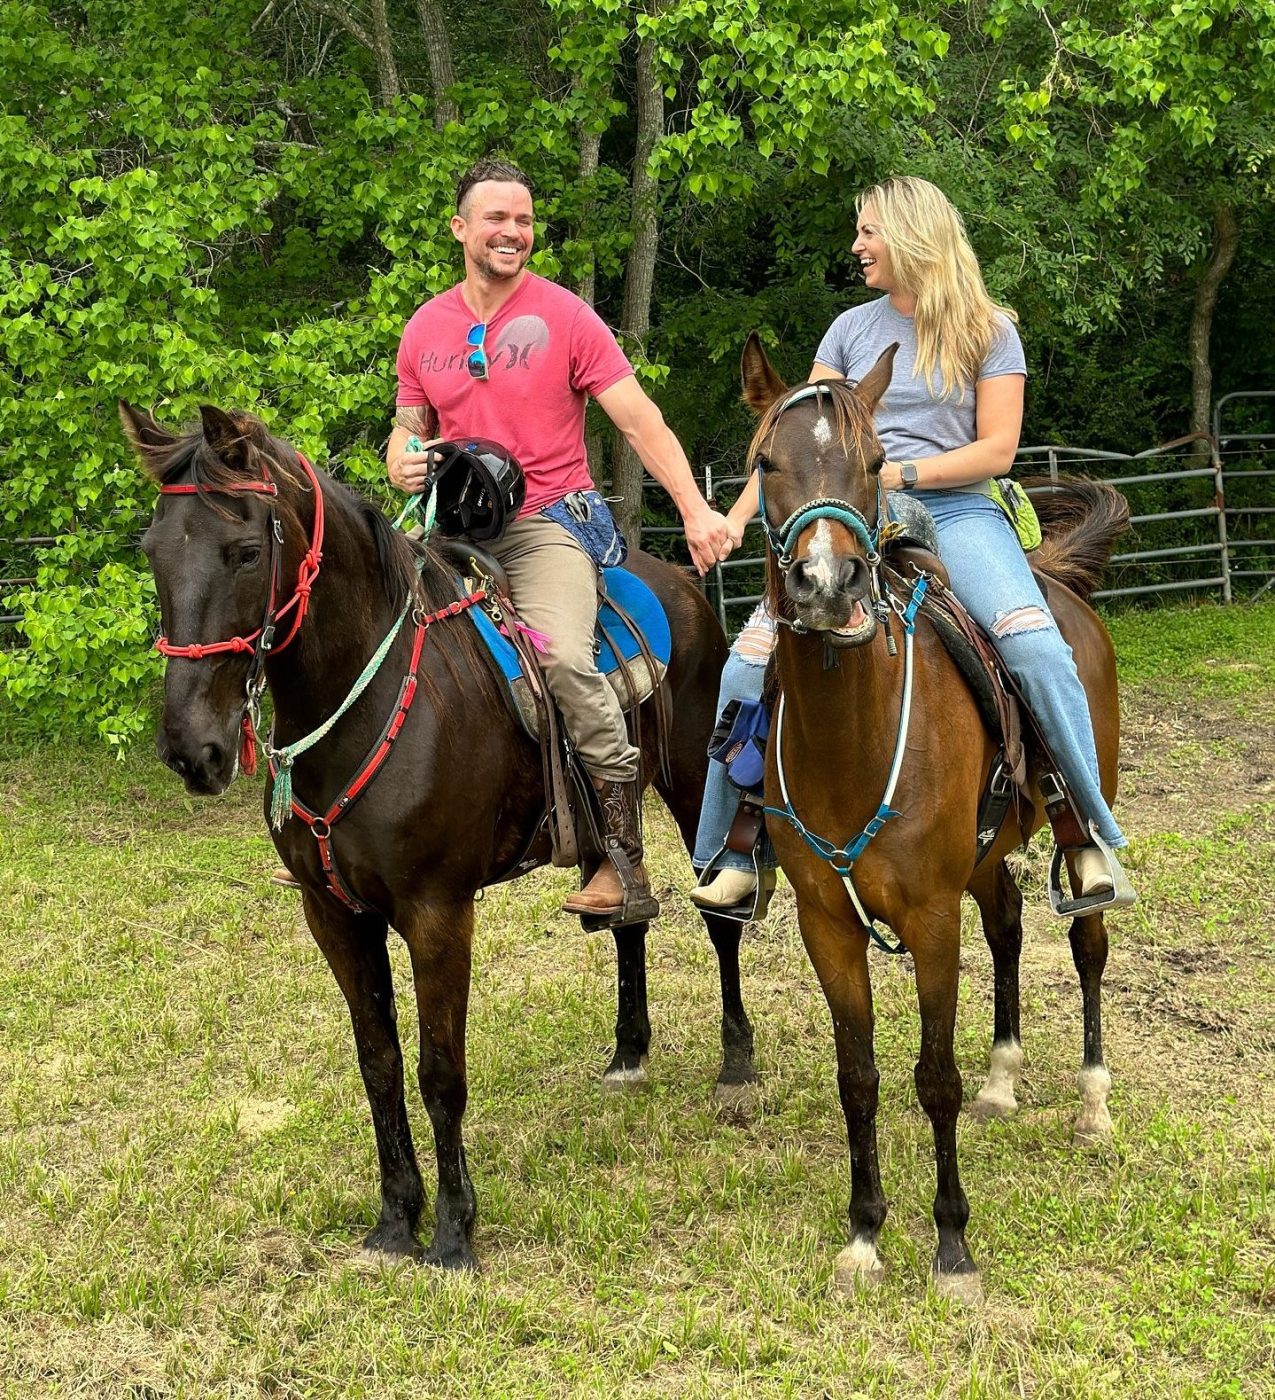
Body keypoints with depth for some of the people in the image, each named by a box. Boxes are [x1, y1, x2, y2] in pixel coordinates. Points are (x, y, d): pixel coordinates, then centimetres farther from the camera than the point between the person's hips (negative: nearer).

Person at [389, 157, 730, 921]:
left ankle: (624, 853, -19)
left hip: (550, 520, -5)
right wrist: (404, 461, -6)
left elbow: (640, 420, -6)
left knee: (563, 655, -29)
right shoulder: (425, 329, 9)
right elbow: (411, 428, 20)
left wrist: (696, 509, -17)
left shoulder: (564, 315, -2)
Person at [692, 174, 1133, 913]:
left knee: (1036, 646, -29)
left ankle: (1096, 837, -16)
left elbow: (997, 450, -2)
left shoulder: (989, 331, 5)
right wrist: (736, 517, -2)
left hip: (957, 509, -3)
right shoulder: (853, 328, 14)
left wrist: (901, 473, -13)